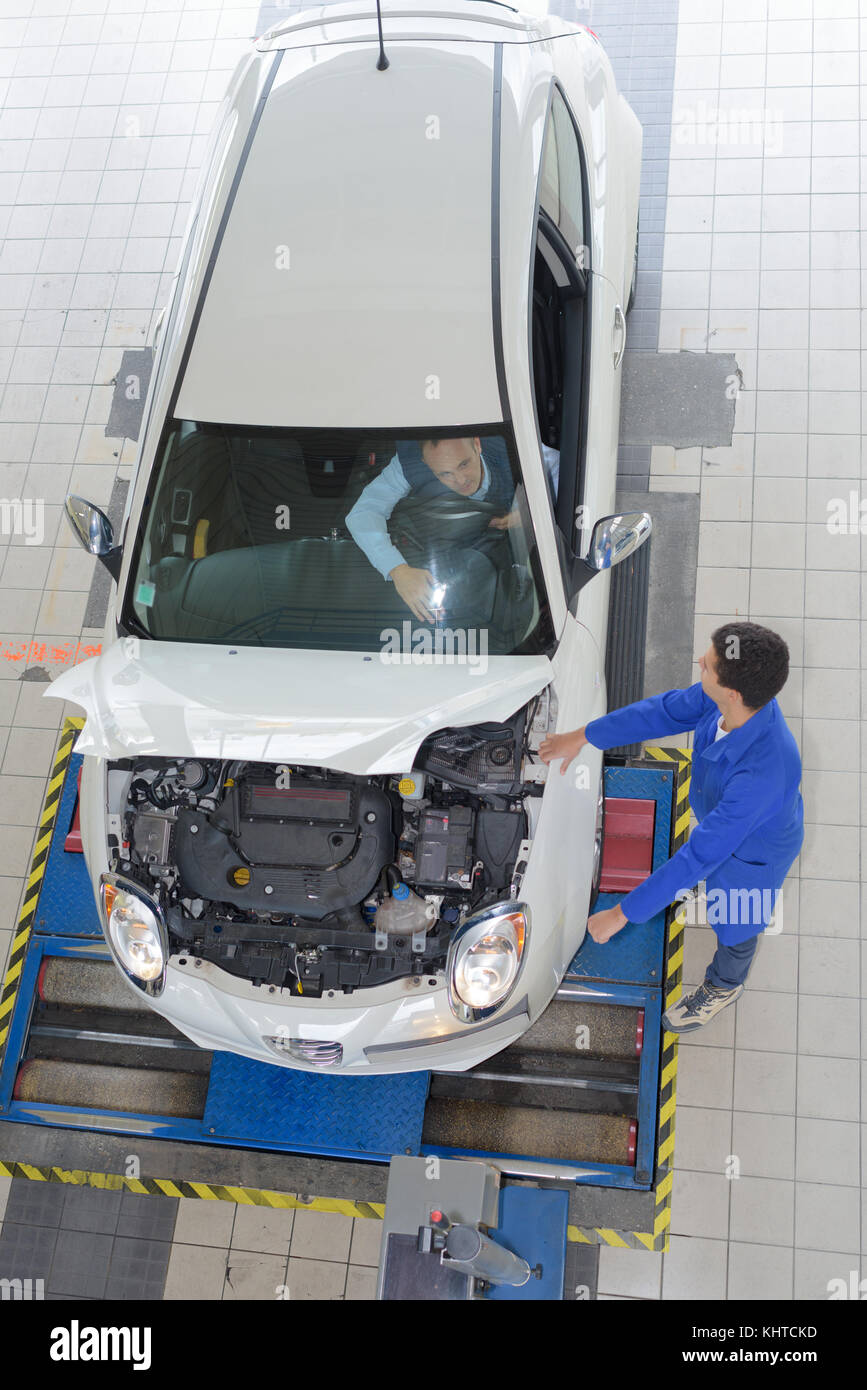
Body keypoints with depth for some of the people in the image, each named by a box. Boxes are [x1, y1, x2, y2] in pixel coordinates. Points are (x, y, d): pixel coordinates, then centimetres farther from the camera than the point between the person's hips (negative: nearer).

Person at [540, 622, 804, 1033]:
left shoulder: (763, 772, -50)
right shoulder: (738, 693, -30)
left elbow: (701, 855, -44)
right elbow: (666, 710, -12)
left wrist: (621, 915, -37)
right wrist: (581, 737, -7)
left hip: (754, 849, -5)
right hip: (719, 814, 5)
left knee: (734, 923, 26)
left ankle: (724, 985, 58)